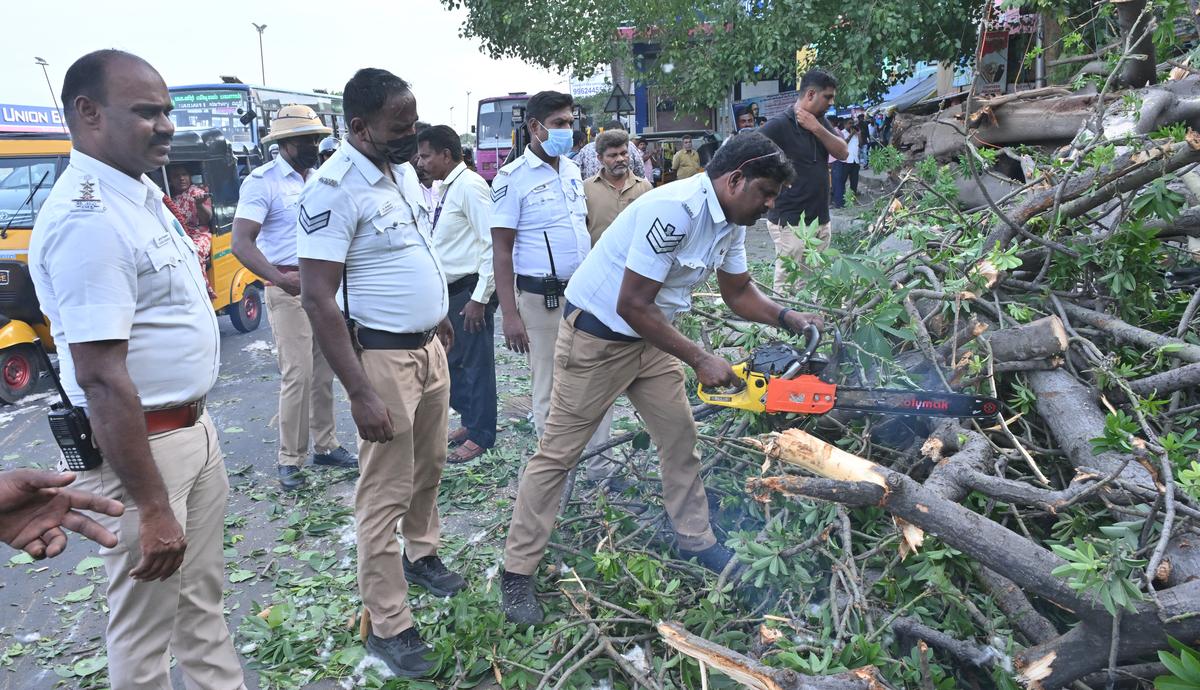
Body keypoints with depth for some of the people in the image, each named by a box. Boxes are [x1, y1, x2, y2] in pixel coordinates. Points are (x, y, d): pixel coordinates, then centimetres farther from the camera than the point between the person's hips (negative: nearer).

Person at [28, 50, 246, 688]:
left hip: (194, 429, 9)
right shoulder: (86, 219, -22)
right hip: (139, 446, -9)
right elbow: (101, 379, -26)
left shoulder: (142, 193, 8)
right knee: (145, 626, 9)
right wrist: (150, 509, -25)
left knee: (203, 599, 22)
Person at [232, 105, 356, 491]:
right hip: (290, 289, -6)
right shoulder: (263, 181, -9)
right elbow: (241, 243, -18)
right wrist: (278, 278, -33)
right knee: (297, 375, -6)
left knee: (324, 372, 11)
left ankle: (325, 445, 23)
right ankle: (289, 459, 7)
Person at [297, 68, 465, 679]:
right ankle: (387, 626, 14)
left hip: (428, 346, 8)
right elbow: (318, 297, -22)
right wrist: (360, 392, -25)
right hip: (383, 355, -8)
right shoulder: (335, 189, -20)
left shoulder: (404, 169, 6)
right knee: (386, 491, 0)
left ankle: (421, 553, 44)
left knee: (429, 465, 21)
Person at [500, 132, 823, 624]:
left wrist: (788, 319, -5)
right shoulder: (674, 211, -28)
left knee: (680, 436, 13)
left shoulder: (731, 221, 1)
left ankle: (695, 541, 31)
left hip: (649, 338, 9)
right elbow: (633, 305, -28)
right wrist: (700, 360, -22)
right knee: (558, 452, -1)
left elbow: (739, 295, 13)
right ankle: (517, 573, 10)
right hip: (596, 337, -9)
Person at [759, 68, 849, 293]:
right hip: (791, 224, -8)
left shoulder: (821, 123, 12)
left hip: (821, 221, 8)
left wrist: (816, 128, -10)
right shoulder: (780, 125, -12)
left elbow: (843, 153, 2)